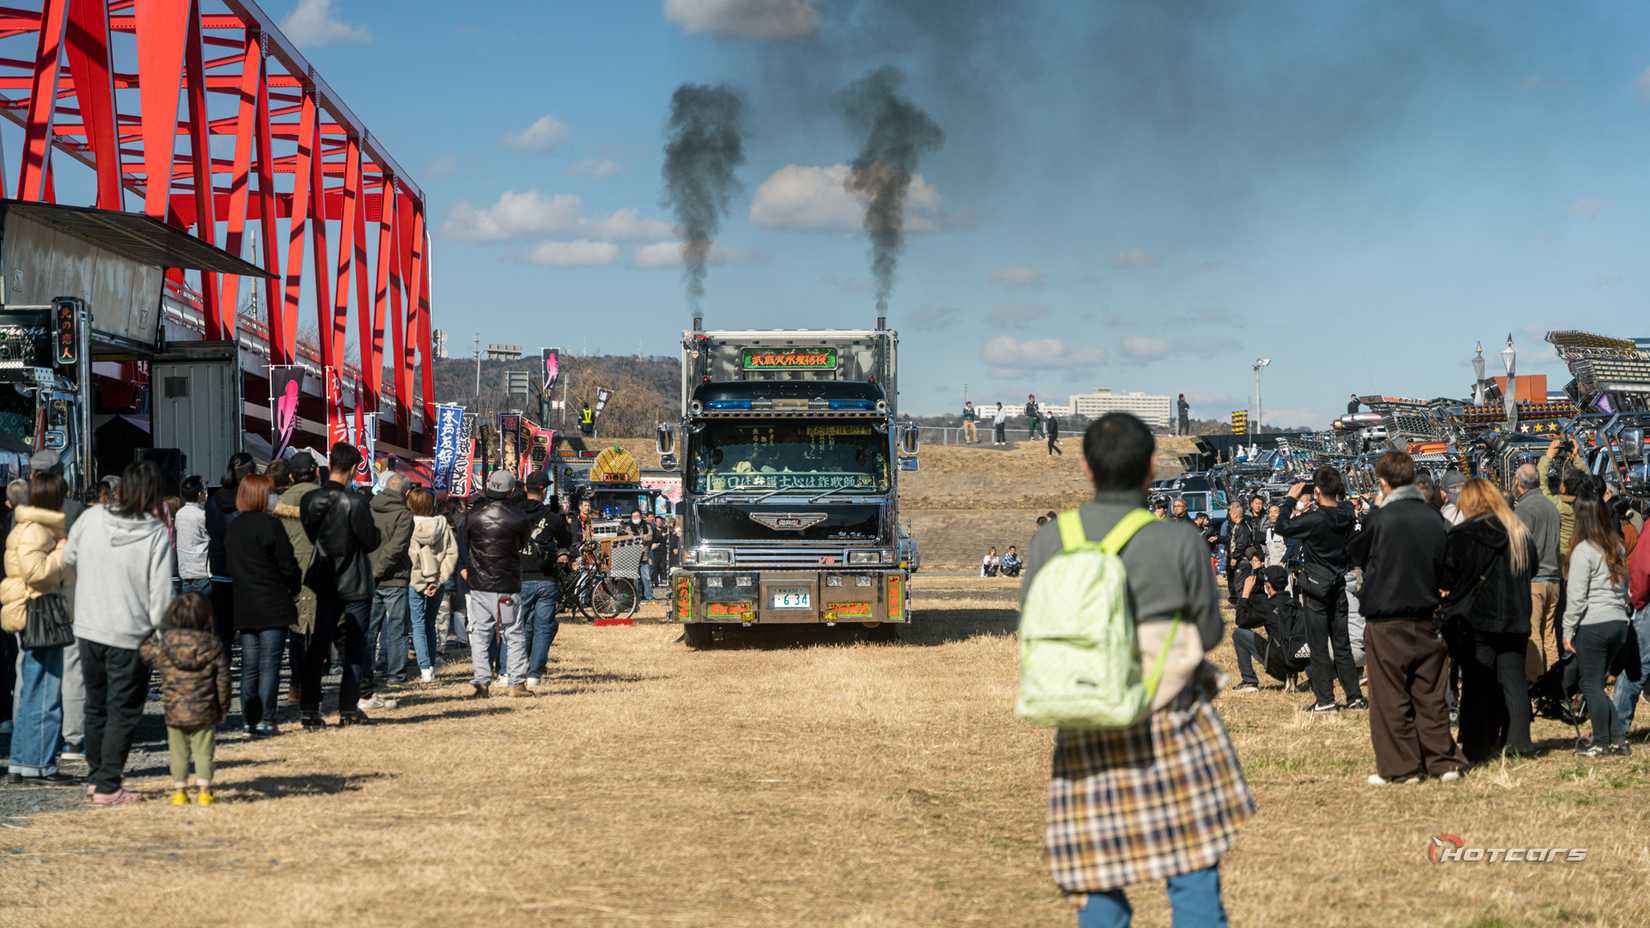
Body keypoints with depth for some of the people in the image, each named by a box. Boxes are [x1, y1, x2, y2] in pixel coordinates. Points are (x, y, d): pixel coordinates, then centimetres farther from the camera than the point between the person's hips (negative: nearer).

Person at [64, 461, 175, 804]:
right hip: (130, 635, -4)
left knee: (96, 705, 19)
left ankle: (98, 776, 29)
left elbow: (67, 559, 13)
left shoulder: (90, 519, -5)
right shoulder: (156, 534, -15)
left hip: (88, 628, 4)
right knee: (123, 711, 5)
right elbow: (161, 594, -14)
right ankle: (108, 787, 4)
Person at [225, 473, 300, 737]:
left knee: (249, 666, 11)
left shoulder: (233, 527, 9)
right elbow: (288, 564, -11)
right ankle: (264, 720, -6)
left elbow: (230, 565, 13)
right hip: (273, 606, -6)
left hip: (244, 606, 7)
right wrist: (295, 588, 6)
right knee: (269, 665, -4)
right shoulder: (269, 524, -13)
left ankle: (249, 719, 13)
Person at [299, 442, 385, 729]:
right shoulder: (354, 503, -19)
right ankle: (349, 709, 8)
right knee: (355, 647, 7)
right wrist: (375, 531, 6)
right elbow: (371, 542, -14)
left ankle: (309, 710, 4)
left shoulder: (309, 500, -2)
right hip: (355, 585, -4)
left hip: (324, 583, 4)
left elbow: (310, 534, 9)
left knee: (317, 646, 9)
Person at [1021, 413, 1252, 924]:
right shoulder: (1181, 542, -9)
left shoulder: (1049, 541, -4)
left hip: (1086, 739, 2)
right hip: (1172, 726, -2)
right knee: (1193, 874, 6)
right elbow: (1208, 633, 2)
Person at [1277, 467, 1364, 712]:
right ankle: (1355, 696, 13)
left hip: (1316, 586, -6)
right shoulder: (1346, 515, -4)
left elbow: (1282, 527, -13)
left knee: (1319, 645, 2)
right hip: (1338, 584, 6)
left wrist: (1290, 499, -4)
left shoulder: (1314, 520, -23)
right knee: (1342, 644, 13)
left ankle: (1325, 699, 3)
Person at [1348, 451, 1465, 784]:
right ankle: (1443, 761, 13)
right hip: (1427, 617, 5)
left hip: (1386, 622, -5)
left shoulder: (1383, 519, -15)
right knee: (1430, 695, 12)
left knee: (1391, 698, 2)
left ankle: (1401, 767, 3)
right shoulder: (1433, 516, 2)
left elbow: (1355, 553, 3)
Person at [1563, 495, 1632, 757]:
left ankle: (1602, 742, 2)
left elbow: (1576, 596, -12)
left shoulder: (1583, 550, -11)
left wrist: (1568, 631, -8)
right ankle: (1616, 739, 13)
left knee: (1591, 685, 1)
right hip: (1619, 623, 7)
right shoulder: (1616, 547, 11)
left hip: (1592, 625, -7)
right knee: (1598, 683, 15)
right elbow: (1625, 586, 20)